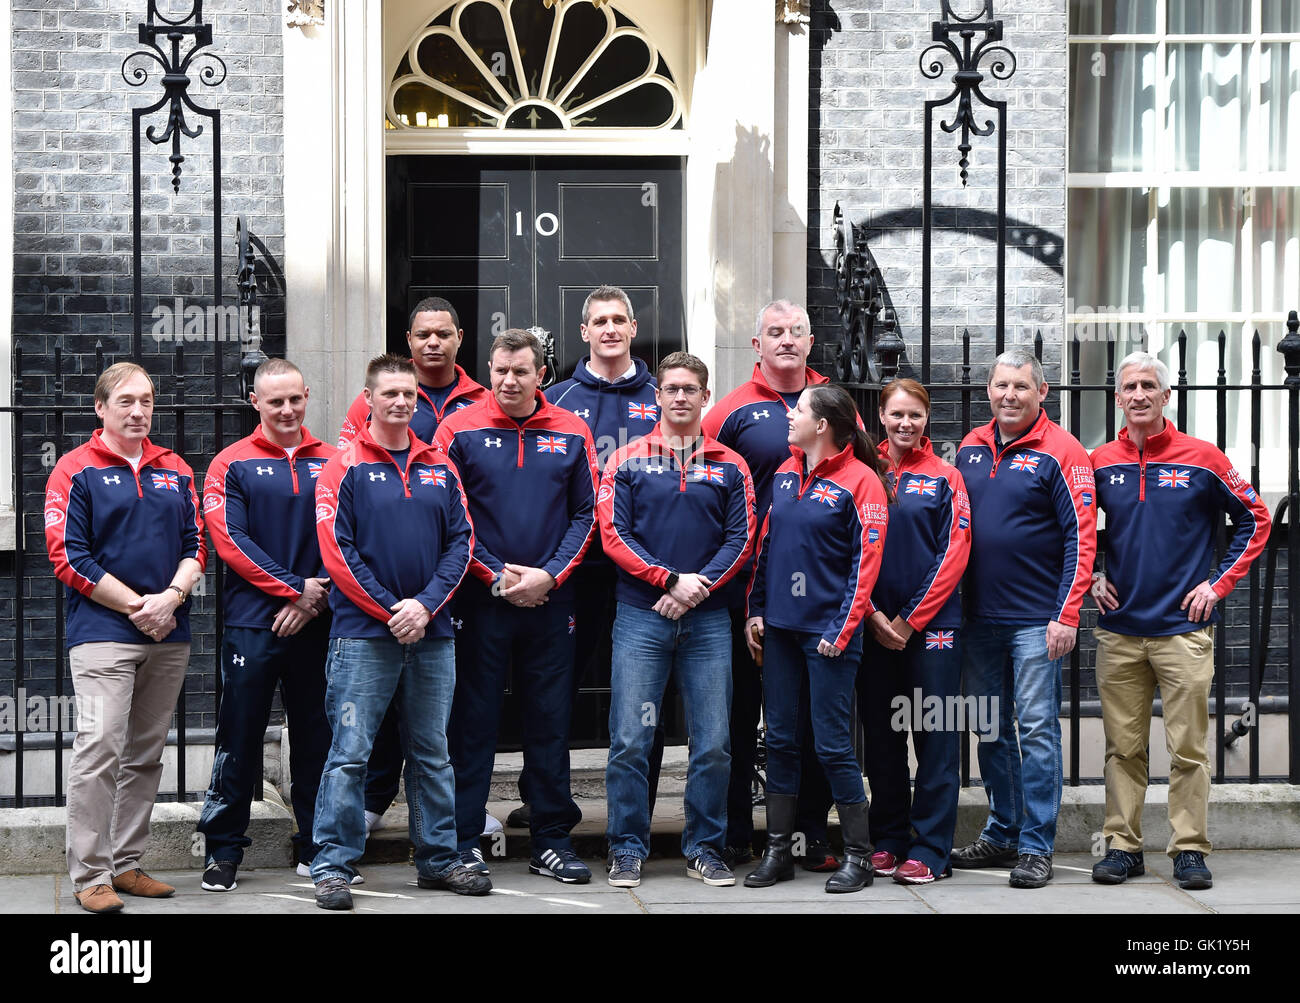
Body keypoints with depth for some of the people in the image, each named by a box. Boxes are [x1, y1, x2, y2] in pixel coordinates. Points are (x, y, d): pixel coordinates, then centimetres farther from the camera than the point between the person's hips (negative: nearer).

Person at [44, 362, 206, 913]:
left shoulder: (175, 471, 14)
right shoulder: (76, 470, -1)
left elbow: (196, 546, 12)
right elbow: (68, 557, -8)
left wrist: (170, 597, -8)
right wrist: (137, 607, -11)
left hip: (169, 637, 5)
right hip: (102, 634, -5)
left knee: (145, 755, 9)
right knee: (100, 749, -12)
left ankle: (126, 865, 17)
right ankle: (90, 876, -6)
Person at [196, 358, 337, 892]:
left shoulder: (330, 462, 9)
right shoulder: (233, 464, 2)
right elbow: (231, 540, -7)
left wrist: (318, 597, -9)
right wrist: (295, 588, -13)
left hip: (317, 622, 2)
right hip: (253, 623, -2)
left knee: (316, 736, 8)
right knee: (240, 736, 1)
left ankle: (317, 848, 19)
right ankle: (222, 849, 10)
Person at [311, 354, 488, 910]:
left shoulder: (440, 469, 11)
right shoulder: (345, 468, -2)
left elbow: (460, 541, 6)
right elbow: (336, 550, -8)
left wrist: (425, 605, -8)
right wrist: (391, 611, -12)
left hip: (432, 633, 4)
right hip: (364, 632, -4)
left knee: (432, 753, 12)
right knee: (350, 753, -5)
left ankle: (439, 859, 21)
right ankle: (332, 866, 1)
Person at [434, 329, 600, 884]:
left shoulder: (572, 432, 6)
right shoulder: (459, 430, 0)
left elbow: (585, 514, 5)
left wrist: (548, 575, -7)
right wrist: (495, 575, -11)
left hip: (551, 599, 2)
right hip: (480, 599, -2)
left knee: (550, 719, 7)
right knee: (473, 720, 2)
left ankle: (552, 841, 16)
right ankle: (463, 841, 9)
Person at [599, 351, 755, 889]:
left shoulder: (729, 467, 9)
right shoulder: (628, 462, 5)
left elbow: (741, 540, 4)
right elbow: (613, 535, -2)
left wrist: (698, 586, -10)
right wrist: (670, 579, -12)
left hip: (708, 621, 1)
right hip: (640, 617, -1)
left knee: (713, 742, 3)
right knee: (630, 740, -2)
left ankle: (704, 847, 15)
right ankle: (628, 848, 9)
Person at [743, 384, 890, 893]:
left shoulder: (860, 481, -8)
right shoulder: (785, 473, 11)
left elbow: (866, 561, -11)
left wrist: (843, 628, -14)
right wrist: (756, 610, 9)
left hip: (827, 630, -6)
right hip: (780, 625, 6)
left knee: (833, 744, -3)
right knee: (780, 739, 9)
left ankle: (858, 855, 9)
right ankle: (778, 851, 17)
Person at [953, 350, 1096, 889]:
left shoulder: (1060, 452, -7)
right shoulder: (971, 448, 10)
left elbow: (1080, 537, -10)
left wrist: (1067, 615, -17)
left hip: (1036, 619, -6)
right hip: (978, 617, 6)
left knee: (1036, 729, -4)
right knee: (991, 729, 13)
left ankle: (1036, 847, 1)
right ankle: (1001, 834, 24)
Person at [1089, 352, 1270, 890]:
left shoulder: (1201, 459, -1)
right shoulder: (1100, 463, 5)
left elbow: (1256, 519, 7)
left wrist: (1219, 583, 0)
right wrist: (1089, 578, 7)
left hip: (1183, 628, -2)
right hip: (1119, 630, 2)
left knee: (1188, 748, 0)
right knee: (1123, 748, 5)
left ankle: (1189, 850, 7)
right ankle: (1122, 846, 12)